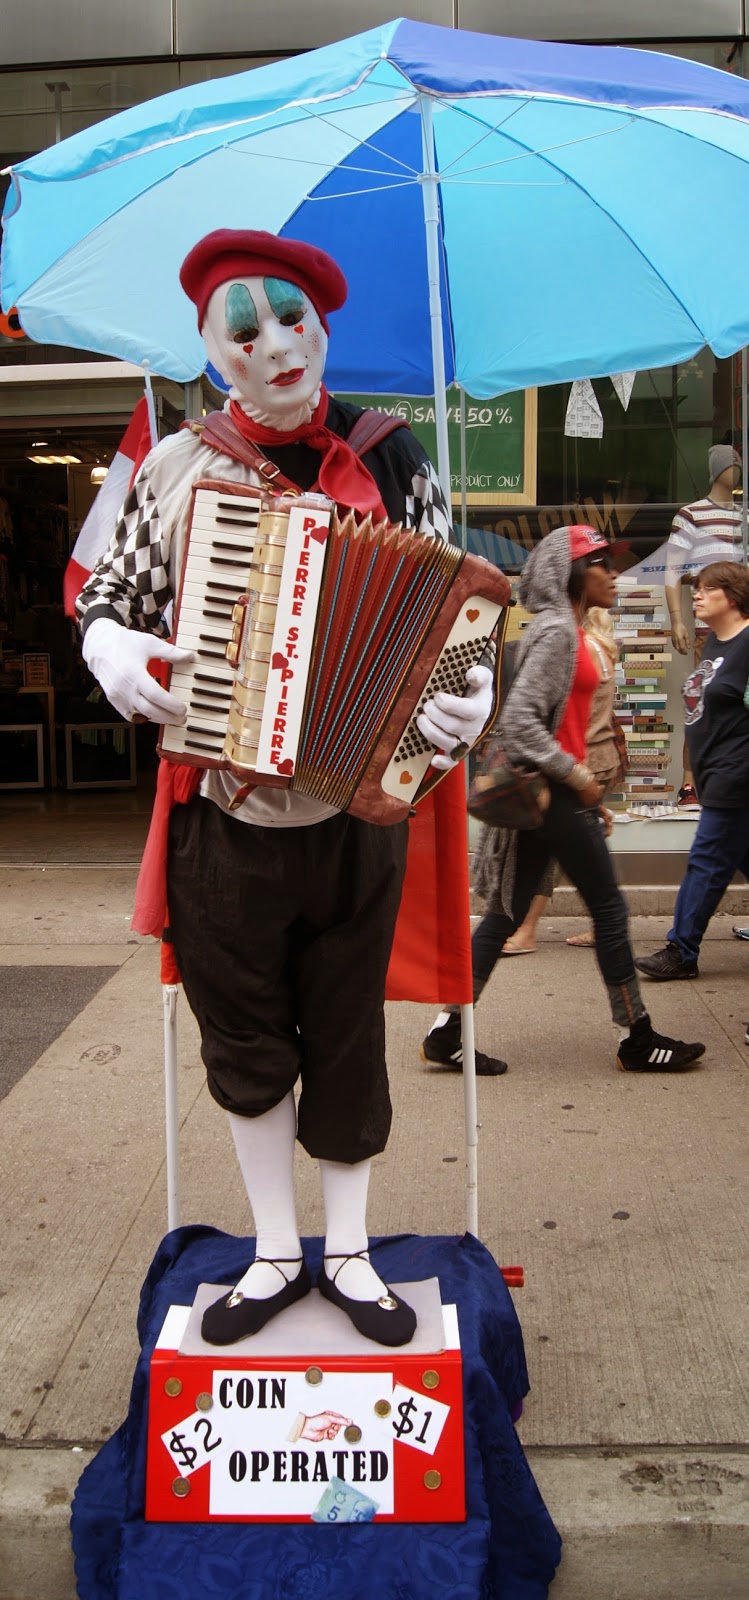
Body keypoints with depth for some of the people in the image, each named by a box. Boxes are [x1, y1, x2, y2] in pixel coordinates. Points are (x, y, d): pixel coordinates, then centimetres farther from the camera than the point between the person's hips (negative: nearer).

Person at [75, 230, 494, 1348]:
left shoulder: (394, 465, -2)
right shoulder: (178, 469, 0)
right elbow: (109, 595, 9)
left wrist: (467, 699, -19)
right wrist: (107, 643, -14)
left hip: (356, 817, -1)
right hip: (223, 822, 1)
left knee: (347, 1039, 12)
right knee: (245, 1043, 13)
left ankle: (348, 1252, 31)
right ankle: (276, 1254, 32)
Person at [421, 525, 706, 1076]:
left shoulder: (566, 630, 16)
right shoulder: (557, 631, -14)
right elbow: (518, 720, -23)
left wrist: (587, 793, 18)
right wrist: (577, 776, -18)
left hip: (551, 790, 9)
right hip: (554, 793, -9)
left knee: (507, 913, 9)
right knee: (609, 907, 1)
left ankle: (447, 1030, 11)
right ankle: (637, 1038, 12)